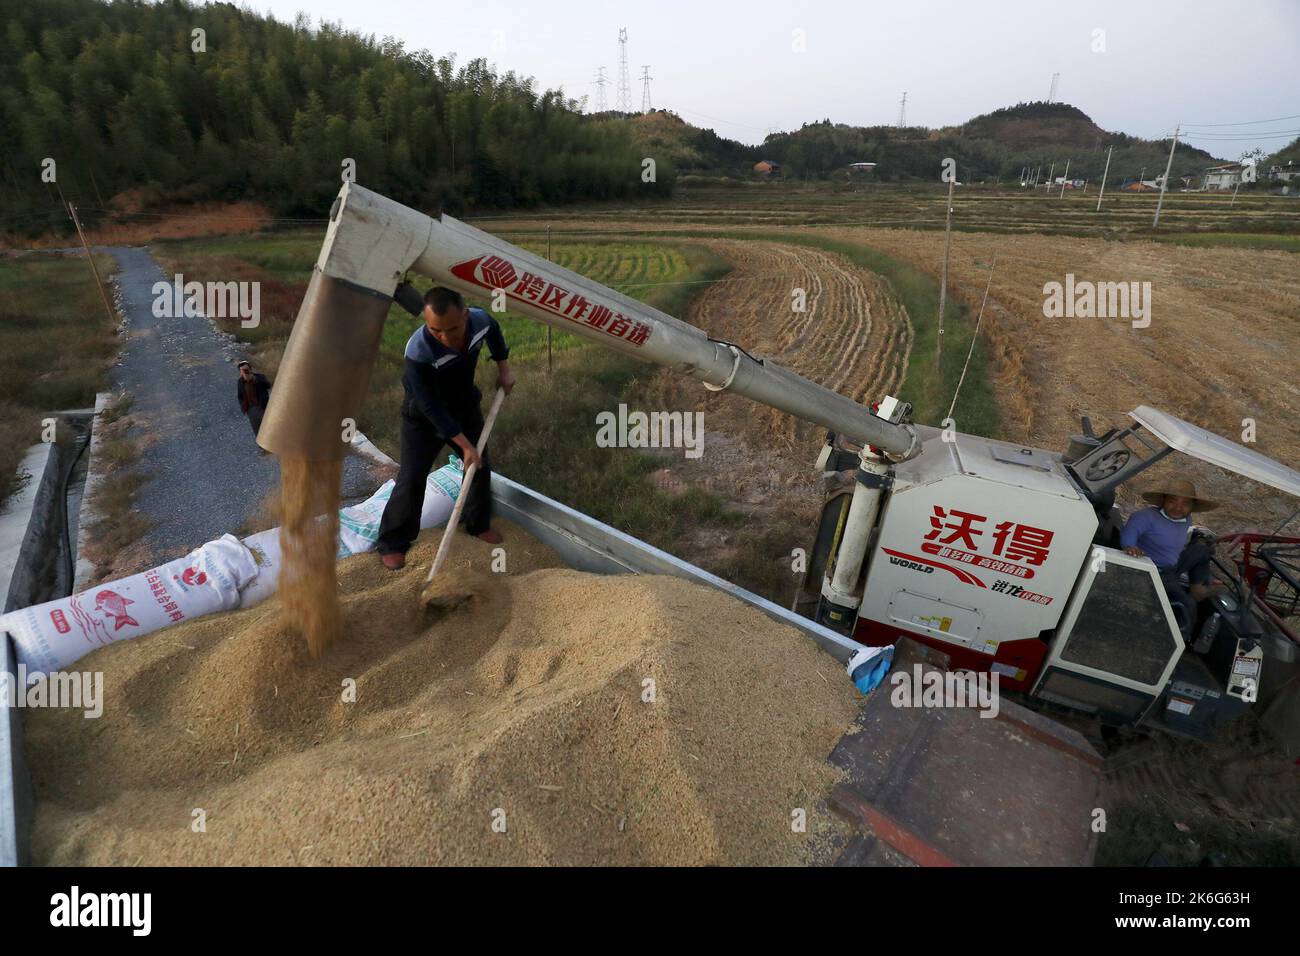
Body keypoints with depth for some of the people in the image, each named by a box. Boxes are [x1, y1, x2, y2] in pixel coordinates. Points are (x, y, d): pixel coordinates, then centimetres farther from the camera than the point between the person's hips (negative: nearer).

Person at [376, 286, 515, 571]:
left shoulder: (479, 319, -26)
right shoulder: (418, 352, -40)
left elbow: (494, 330, 3)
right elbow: (432, 408, -31)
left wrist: (503, 369, 1)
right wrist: (465, 445, -27)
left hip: (465, 405, 5)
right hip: (423, 416, -5)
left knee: (481, 466, 12)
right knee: (412, 478, -6)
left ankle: (479, 523, 34)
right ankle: (392, 543, 10)